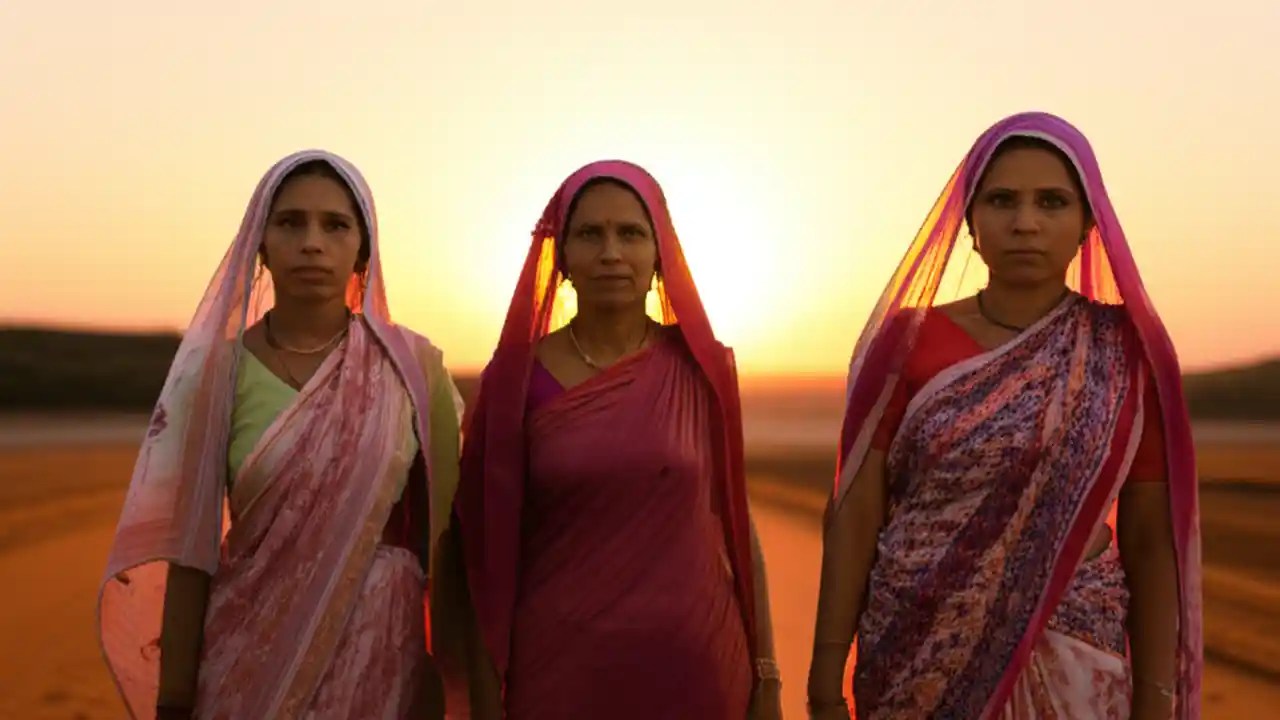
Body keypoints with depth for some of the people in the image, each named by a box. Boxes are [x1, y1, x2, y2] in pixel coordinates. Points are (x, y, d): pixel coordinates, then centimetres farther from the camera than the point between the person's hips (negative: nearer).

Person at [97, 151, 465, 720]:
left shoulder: (413, 365, -3)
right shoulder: (215, 373, -4)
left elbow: (445, 530, 0)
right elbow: (189, 555, -4)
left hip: (381, 665, 0)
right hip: (249, 666, 0)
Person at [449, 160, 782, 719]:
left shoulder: (702, 367, -1)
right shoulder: (517, 378, -4)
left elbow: (735, 522, 4)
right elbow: (489, 551, -2)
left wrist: (765, 673, 4)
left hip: (696, 665, 1)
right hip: (558, 671, -1)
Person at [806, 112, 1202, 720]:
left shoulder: (1130, 349, -2)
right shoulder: (907, 343, -4)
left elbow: (1149, 540, 0)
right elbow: (854, 514, -4)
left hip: (1069, 671, 0)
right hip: (910, 664, 0)